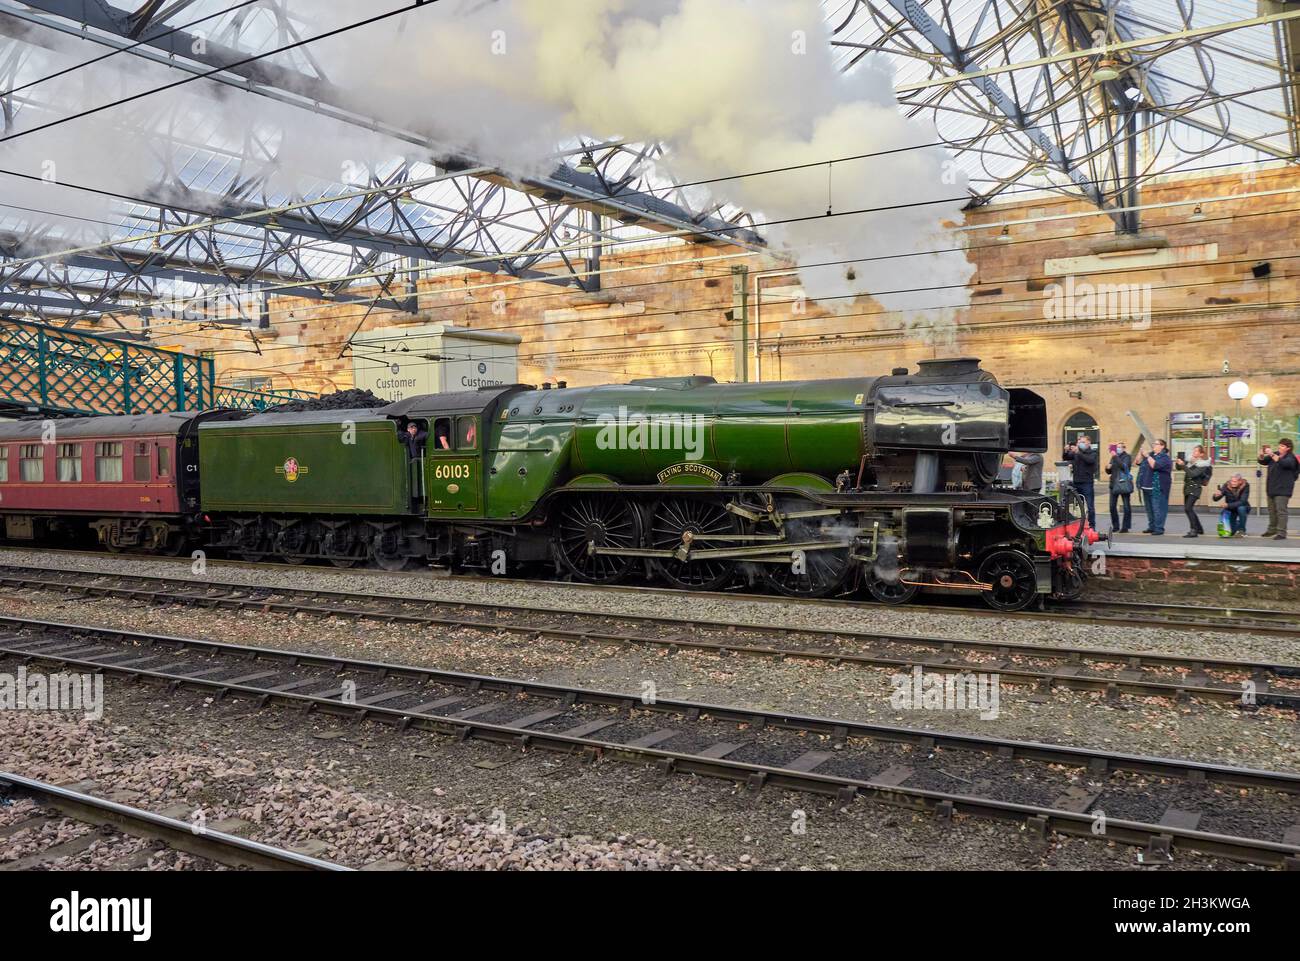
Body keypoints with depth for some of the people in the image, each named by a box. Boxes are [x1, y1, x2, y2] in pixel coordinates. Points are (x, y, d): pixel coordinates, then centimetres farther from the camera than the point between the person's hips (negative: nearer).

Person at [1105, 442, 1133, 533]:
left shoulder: (1127, 457, 0)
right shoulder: (1113, 457, 16)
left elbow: (1124, 466, -18)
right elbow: (1109, 472, 20)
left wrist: (1116, 457, -20)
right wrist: (1108, 468, -2)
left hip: (1124, 484, -6)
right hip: (1114, 484, 6)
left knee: (1126, 507, -2)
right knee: (1112, 506, 3)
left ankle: (1125, 527, 2)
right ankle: (1115, 526, 13)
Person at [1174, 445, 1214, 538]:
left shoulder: (1203, 465, -11)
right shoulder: (1190, 461, 10)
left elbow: (1192, 474, -23)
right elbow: (1178, 467, 17)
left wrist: (1183, 465, -25)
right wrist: (1178, 463, -3)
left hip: (1195, 488, -8)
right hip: (1187, 488, 8)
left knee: (1188, 508, -19)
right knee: (1188, 509, 15)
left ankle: (1193, 531, -20)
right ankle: (1199, 529, 30)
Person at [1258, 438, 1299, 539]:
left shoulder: (1291, 458, -9)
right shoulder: (1275, 454, 11)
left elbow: (1283, 463, -30)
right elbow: (1262, 461, 12)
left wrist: (1272, 454, -34)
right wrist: (1262, 455, -9)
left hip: (1282, 489, -7)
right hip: (1271, 488, 7)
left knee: (1281, 511, -10)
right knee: (1272, 510, 18)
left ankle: (1282, 533, -9)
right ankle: (1272, 530, 31)